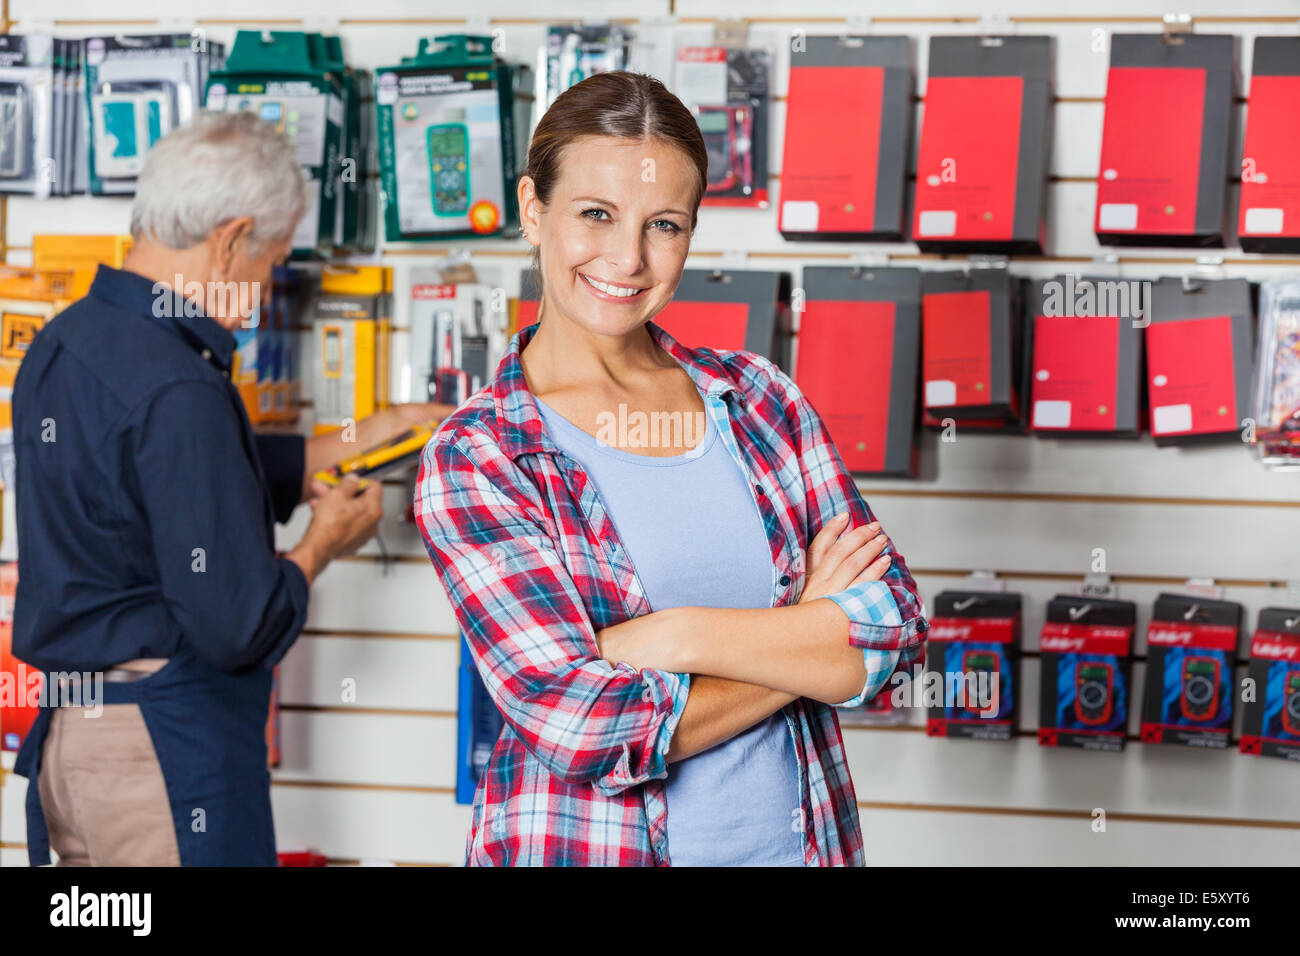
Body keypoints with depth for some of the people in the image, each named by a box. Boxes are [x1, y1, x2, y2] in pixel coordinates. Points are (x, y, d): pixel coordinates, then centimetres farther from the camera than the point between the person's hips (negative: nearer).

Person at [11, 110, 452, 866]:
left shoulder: (60, 345, 7)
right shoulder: (178, 392, -22)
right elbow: (241, 626, -21)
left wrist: (368, 435, 23)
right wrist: (326, 540, -3)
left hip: (67, 730, 9)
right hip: (165, 745, -9)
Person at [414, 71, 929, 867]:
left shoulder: (755, 397, 2)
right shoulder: (474, 459, -10)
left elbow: (897, 624, -6)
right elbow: (579, 725, -19)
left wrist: (682, 637, -18)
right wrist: (808, 640, -12)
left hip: (796, 836, 4)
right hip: (587, 846, -3)